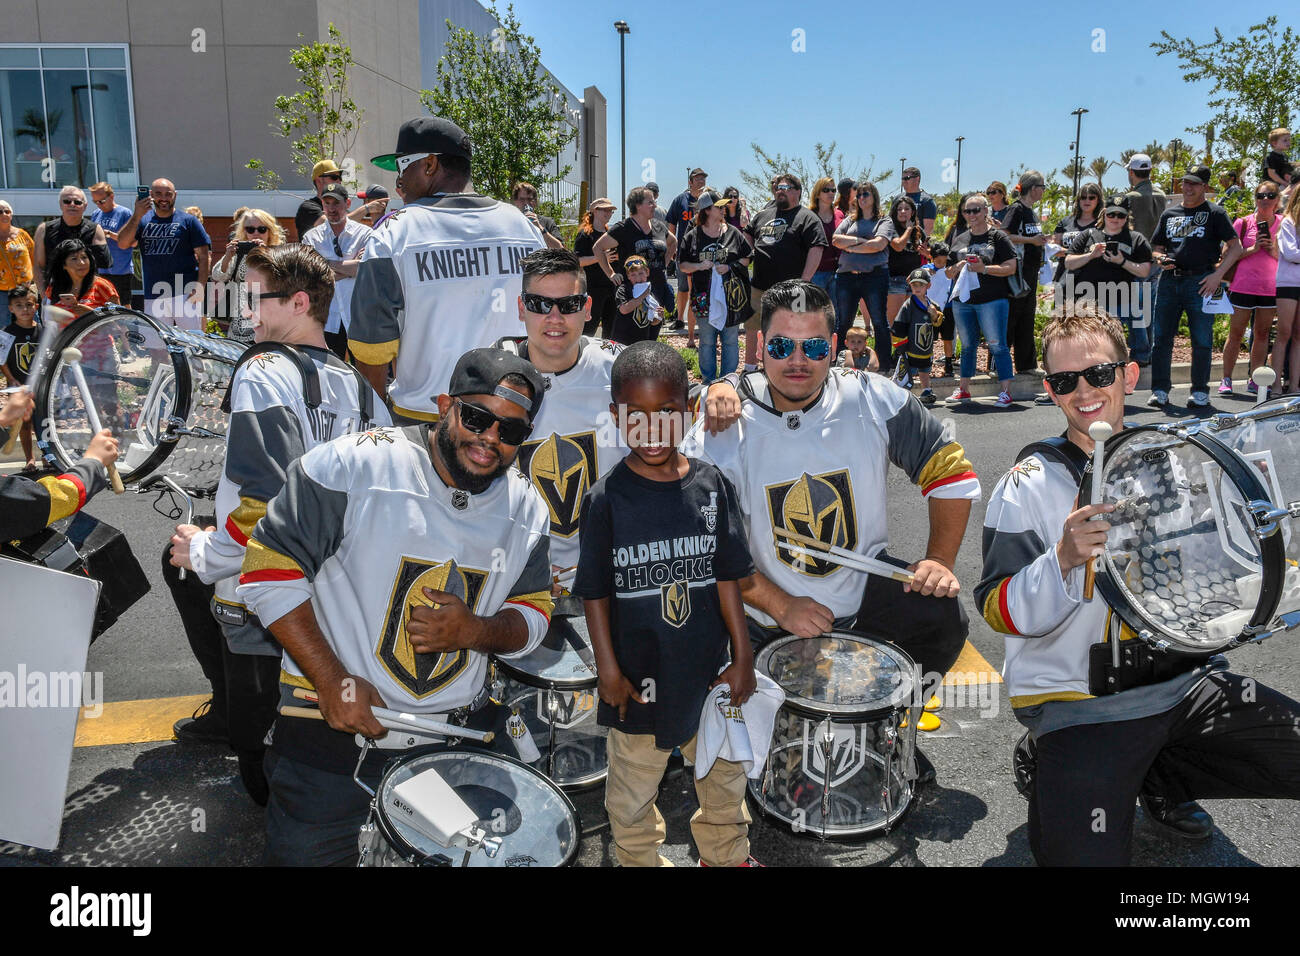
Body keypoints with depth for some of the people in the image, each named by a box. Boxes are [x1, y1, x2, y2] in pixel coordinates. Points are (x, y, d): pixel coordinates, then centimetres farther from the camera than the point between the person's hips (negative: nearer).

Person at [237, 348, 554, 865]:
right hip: (331, 731, -4)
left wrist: (476, 631, -16)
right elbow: (269, 570, -14)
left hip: (456, 740, 4)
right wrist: (333, 681, -18)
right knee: (308, 853, 10)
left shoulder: (528, 512, 0)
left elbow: (533, 614, 7)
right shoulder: (354, 464, -16)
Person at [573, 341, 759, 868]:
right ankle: (640, 858, 43)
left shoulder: (711, 485, -7)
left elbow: (727, 577, -1)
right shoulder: (606, 498, -13)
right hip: (639, 674, -2)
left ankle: (728, 854, 48)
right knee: (633, 786, 17)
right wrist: (608, 670, -8)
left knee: (724, 775, 23)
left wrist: (742, 657, 0)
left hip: (709, 669, 3)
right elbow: (594, 591, -7)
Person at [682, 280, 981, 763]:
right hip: (765, 610, -1)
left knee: (944, 618, -16)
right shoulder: (721, 435, -16)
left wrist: (939, 560, -9)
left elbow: (950, 470, 0)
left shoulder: (874, 401, -11)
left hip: (865, 587, 2)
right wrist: (779, 606, -19)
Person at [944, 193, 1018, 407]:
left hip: (992, 300, -5)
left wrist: (984, 269, -16)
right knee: (967, 345, 13)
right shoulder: (959, 239, 15)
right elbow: (949, 273, 18)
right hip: (962, 301, 5)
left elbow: (1011, 267, -7)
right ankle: (963, 389, 21)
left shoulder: (997, 236, 0)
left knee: (997, 345, -7)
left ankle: (1006, 391, -6)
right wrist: (957, 267, -4)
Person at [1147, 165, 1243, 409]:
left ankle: (1200, 391, 8)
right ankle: (1160, 391, 7)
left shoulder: (1215, 213, 5)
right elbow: (1156, 247, 21)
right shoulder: (1169, 214, 17)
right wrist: (1161, 258, -2)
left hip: (1201, 281, -3)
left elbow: (1235, 247, 1)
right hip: (1169, 280, 4)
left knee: (1202, 340, -1)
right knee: (1161, 337, 1)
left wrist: (1218, 275, -10)